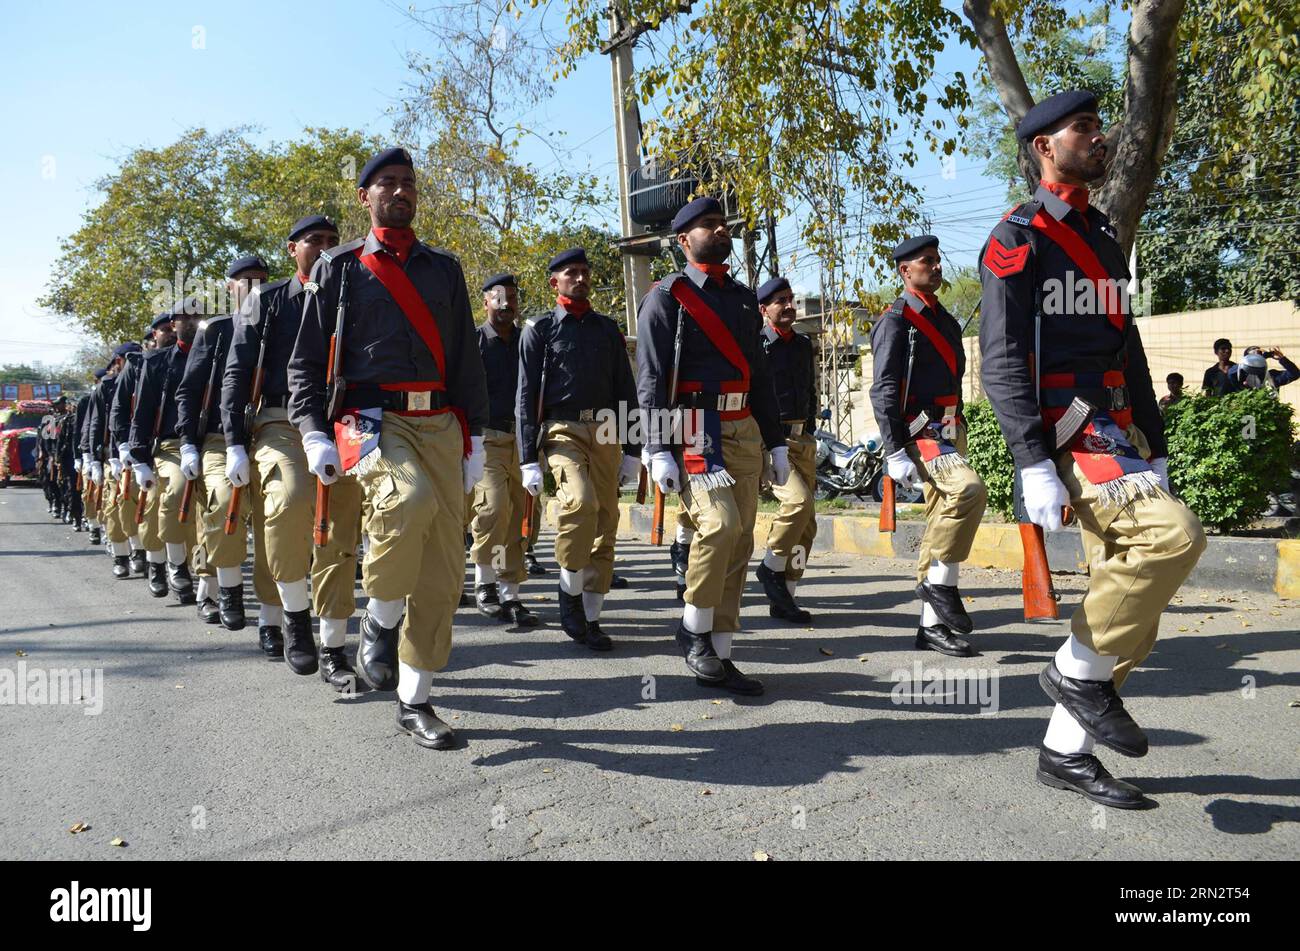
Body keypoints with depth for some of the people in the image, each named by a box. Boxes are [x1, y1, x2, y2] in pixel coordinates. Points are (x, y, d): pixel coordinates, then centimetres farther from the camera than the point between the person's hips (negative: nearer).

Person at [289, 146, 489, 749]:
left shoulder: (444, 268, 17)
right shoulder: (339, 267, 8)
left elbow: (466, 358, 16)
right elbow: (305, 358, 5)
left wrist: (474, 438, 10)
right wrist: (313, 432, -8)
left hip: (440, 425, 4)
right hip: (373, 420, -4)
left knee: (443, 573, -1)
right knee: (410, 498, -36)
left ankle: (415, 700, 13)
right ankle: (380, 622, -10)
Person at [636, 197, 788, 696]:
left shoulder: (743, 298, 19)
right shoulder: (666, 297, -1)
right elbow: (651, 379, -7)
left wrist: (776, 442, 16)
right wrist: (659, 450, -15)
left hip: (743, 431, 7)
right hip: (693, 431, -6)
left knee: (740, 545, 4)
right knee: (719, 525, -23)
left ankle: (718, 658, 13)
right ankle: (694, 629, 0)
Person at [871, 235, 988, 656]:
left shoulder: (947, 321, 19)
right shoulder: (895, 320, -7)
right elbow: (884, 391, -14)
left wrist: (960, 436, 22)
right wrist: (895, 452, -21)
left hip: (950, 433, 9)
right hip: (919, 435, -8)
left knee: (942, 522, 8)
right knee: (969, 489, -29)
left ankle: (933, 625, 14)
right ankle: (940, 583, -13)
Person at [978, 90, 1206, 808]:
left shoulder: (1104, 238, 21)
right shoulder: (1017, 240, -5)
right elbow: (1002, 362, -13)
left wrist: (1152, 448, 18)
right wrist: (1035, 466, -21)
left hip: (1119, 436, 9)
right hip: (1069, 435, -8)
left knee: (1129, 605, 6)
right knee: (1172, 534, -26)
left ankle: (1066, 751, 17)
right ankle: (1079, 670, -6)